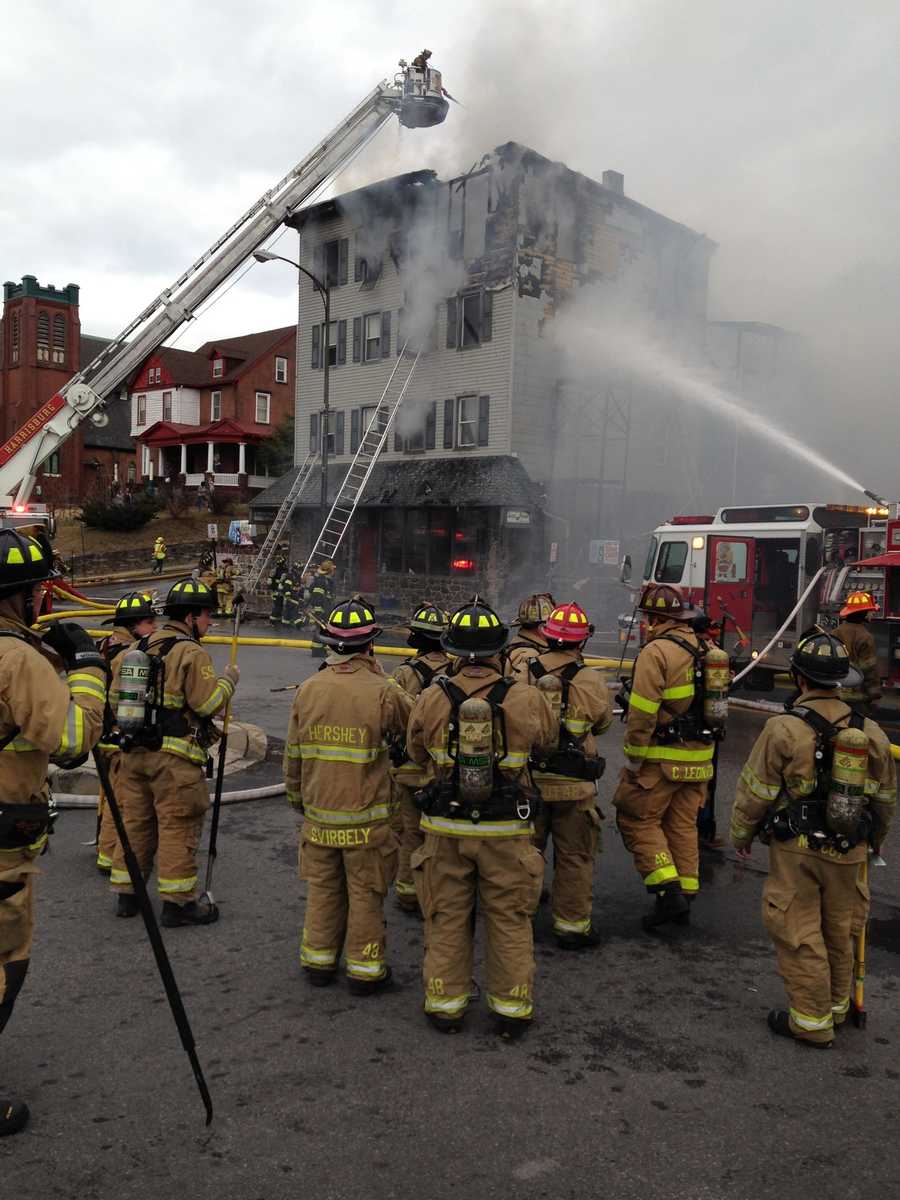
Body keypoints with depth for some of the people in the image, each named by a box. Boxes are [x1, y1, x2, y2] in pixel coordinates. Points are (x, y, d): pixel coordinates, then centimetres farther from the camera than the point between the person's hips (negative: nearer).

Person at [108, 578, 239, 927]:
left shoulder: (138, 648, 11)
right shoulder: (192, 653, -13)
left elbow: (115, 698, 13)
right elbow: (208, 703, -17)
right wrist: (228, 679, -2)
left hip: (133, 751, 8)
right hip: (174, 757, -7)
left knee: (136, 822, 16)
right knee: (178, 828, 1)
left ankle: (126, 895, 26)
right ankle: (177, 903, 8)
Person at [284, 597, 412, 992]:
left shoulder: (307, 690, -3)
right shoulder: (382, 691, -16)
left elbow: (293, 755, 5)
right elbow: (413, 723, 3)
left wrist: (297, 798, 21)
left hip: (318, 814, 4)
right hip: (366, 818, -3)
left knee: (322, 888, 18)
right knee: (365, 893, 10)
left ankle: (318, 961, 31)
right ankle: (365, 969, 21)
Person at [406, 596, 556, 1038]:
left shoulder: (431, 699, -10)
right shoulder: (526, 699, -13)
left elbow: (416, 753, 6)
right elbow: (548, 740, 7)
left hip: (445, 828, 1)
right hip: (506, 831, -1)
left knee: (447, 919, 16)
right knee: (510, 920, 15)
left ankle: (445, 1004, 27)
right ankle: (512, 1008, 25)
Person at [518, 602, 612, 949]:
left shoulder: (522, 672, -9)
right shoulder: (591, 681, -13)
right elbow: (602, 723, 3)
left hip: (527, 779, 3)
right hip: (574, 784, -2)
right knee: (574, 857, 11)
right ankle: (572, 926, 19)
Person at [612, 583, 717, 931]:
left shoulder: (657, 651, -16)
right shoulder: (704, 650, 10)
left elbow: (642, 712, -21)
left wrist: (633, 758, -13)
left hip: (661, 758, -8)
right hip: (698, 757, 8)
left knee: (637, 819, 4)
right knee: (683, 825, 15)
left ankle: (668, 891, -3)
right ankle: (684, 897, 21)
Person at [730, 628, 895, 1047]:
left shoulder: (783, 729, -17)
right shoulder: (870, 733, -1)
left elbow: (754, 792, -11)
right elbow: (886, 797, 11)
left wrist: (741, 835, 6)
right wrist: (876, 839, 28)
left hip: (796, 851, -5)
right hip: (849, 853, 6)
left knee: (798, 934, 7)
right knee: (838, 932, 21)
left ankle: (811, 1021, 16)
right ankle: (837, 1005, 37)